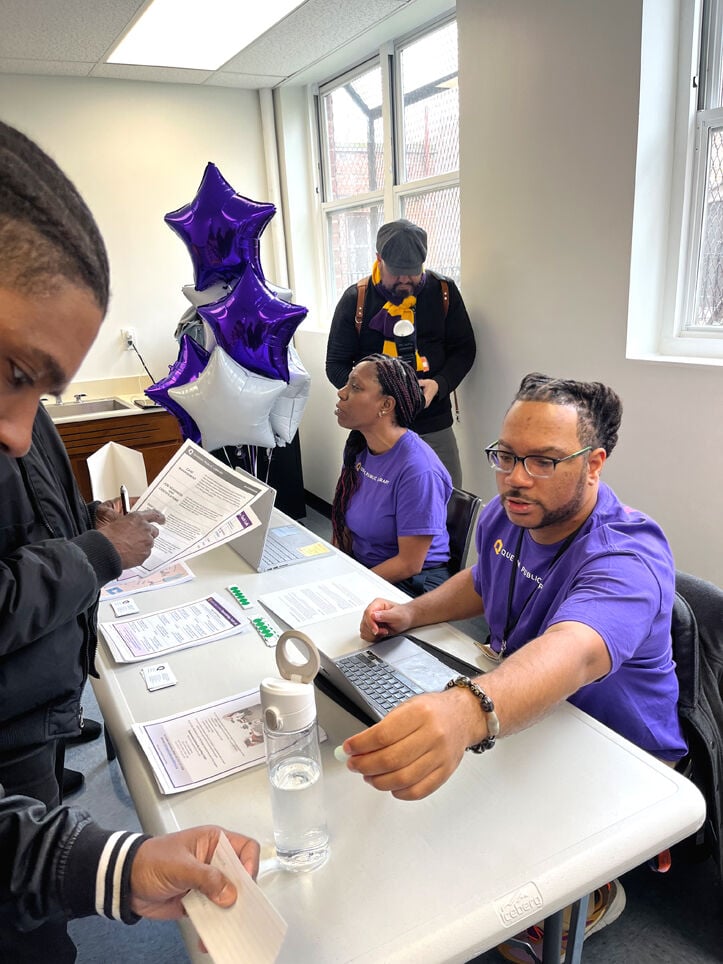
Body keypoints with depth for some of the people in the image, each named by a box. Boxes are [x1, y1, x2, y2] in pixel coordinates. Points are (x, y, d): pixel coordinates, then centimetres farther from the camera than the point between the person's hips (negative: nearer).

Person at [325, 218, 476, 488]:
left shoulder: (443, 292, 2)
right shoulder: (356, 299, -1)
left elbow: (463, 350, 8)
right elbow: (336, 365, 3)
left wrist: (440, 385, -12)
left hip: (434, 425, 1)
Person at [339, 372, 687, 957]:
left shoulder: (628, 559, -32)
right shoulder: (504, 517, -8)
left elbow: (573, 654, -53)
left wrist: (467, 712, -73)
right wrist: (412, 613, -4)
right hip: (524, 724, 7)